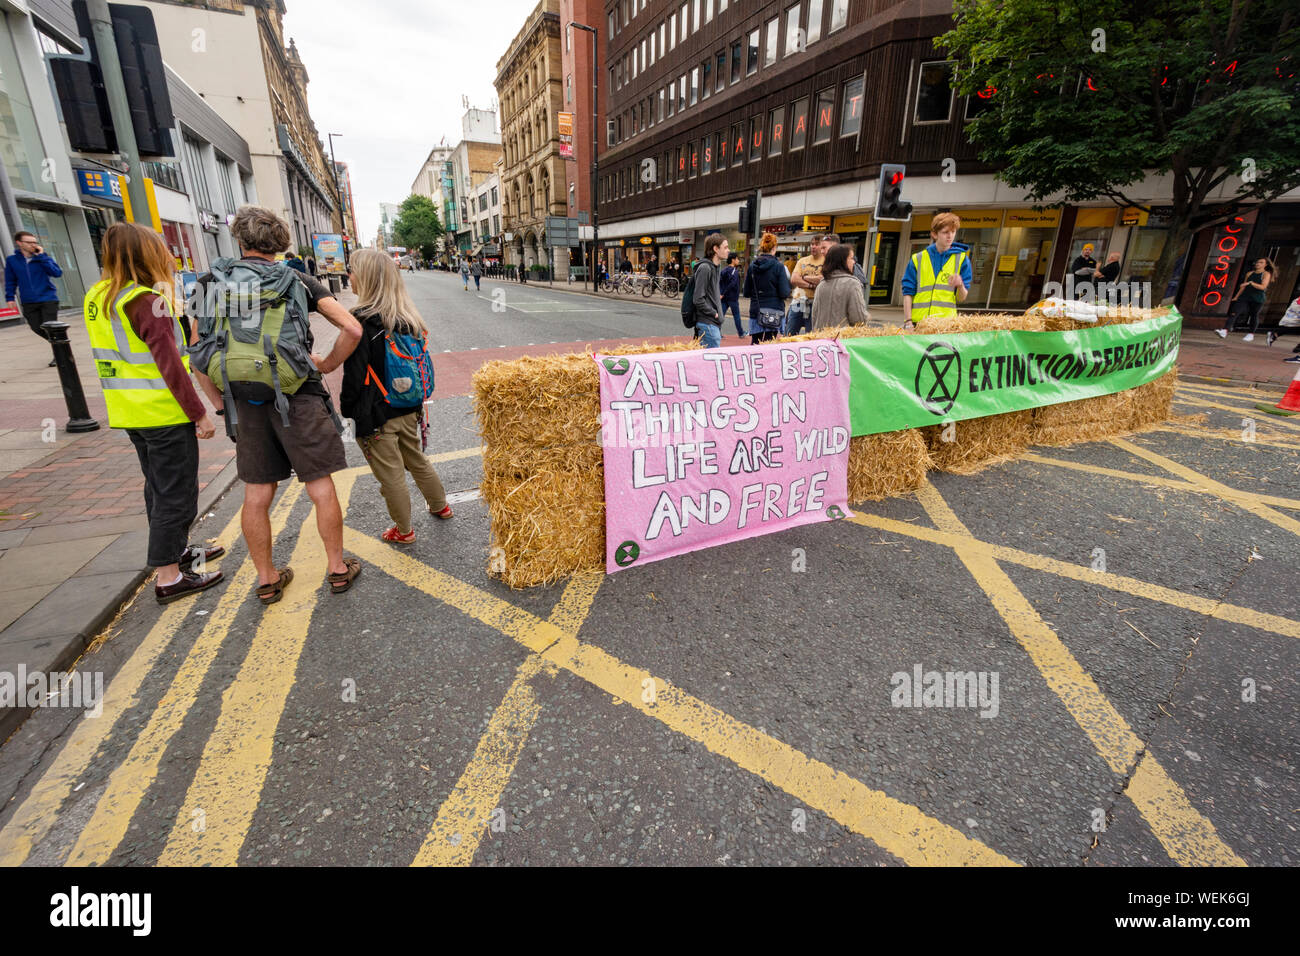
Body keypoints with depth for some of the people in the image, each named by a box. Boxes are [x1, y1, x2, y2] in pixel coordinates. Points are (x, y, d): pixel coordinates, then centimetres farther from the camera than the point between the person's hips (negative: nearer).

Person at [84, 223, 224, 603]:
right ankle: (168, 577, 7)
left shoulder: (98, 298, 9)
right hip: (166, 414, -8)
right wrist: (199, 413, -17)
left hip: (130, 413, 9)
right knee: (176, 493, 0)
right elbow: (170, 365, -21)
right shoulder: (146, 301, -17)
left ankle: (177, 549, 37)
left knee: (159, 487, 21)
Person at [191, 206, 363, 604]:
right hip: (298, 398, -2)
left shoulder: (213, 283, 6)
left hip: (247, 402, 3)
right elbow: (352, 329, -8)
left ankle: (267, 580, 23)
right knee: (321, 488, 6)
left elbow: (198, 353, 6)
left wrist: (220, 404, 12)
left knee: (257, 495, 11)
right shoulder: (300, 282, 2)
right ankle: (337, 568, 16)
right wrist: (326, 364, 4)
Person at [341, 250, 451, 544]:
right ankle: (440, 506, 41)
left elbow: (355, 373, -19)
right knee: (417, 461, 25)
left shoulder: (361, 319, -20)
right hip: (408, 409, 7)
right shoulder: (407, 317, 1)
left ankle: (404, 531, 23)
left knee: (391, 475, 8)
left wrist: (347, 407, -7)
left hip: (376, 414, -7)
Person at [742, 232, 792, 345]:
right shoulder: (778, 266, -9)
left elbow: (746, 292, 6)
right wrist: (788, 281, 8)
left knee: (755, 343, 11)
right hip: (774, 312, -3)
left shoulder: (752, 265, 2)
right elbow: (784, 293, -11)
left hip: (756, 310, 4)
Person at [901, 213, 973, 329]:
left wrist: (960, 285, -15)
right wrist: (908, 321, -5)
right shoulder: (917, 259, 11)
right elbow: (908, 293, 6)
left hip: (946, 322, 0)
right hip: (918, 321, 0)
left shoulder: (962, 259, 10)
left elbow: (962, 298, 7)